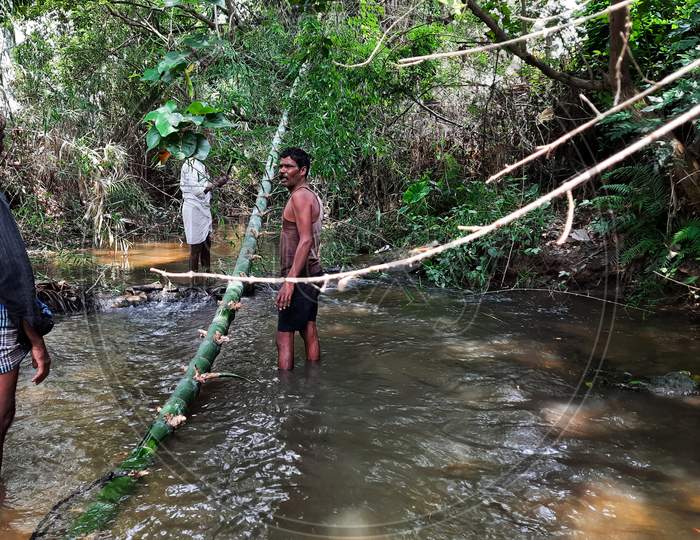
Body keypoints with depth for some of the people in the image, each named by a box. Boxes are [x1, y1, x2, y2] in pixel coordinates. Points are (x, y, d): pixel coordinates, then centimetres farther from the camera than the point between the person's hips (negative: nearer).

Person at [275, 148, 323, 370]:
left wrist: (290, 281, -27)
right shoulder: (311, 196, 16)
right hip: (310, 275, 10)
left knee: (284, 337, -7)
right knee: (309, 332, 15)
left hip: (299, 276, -10)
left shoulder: (300, 196, -14)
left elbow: (305, 240, -24)